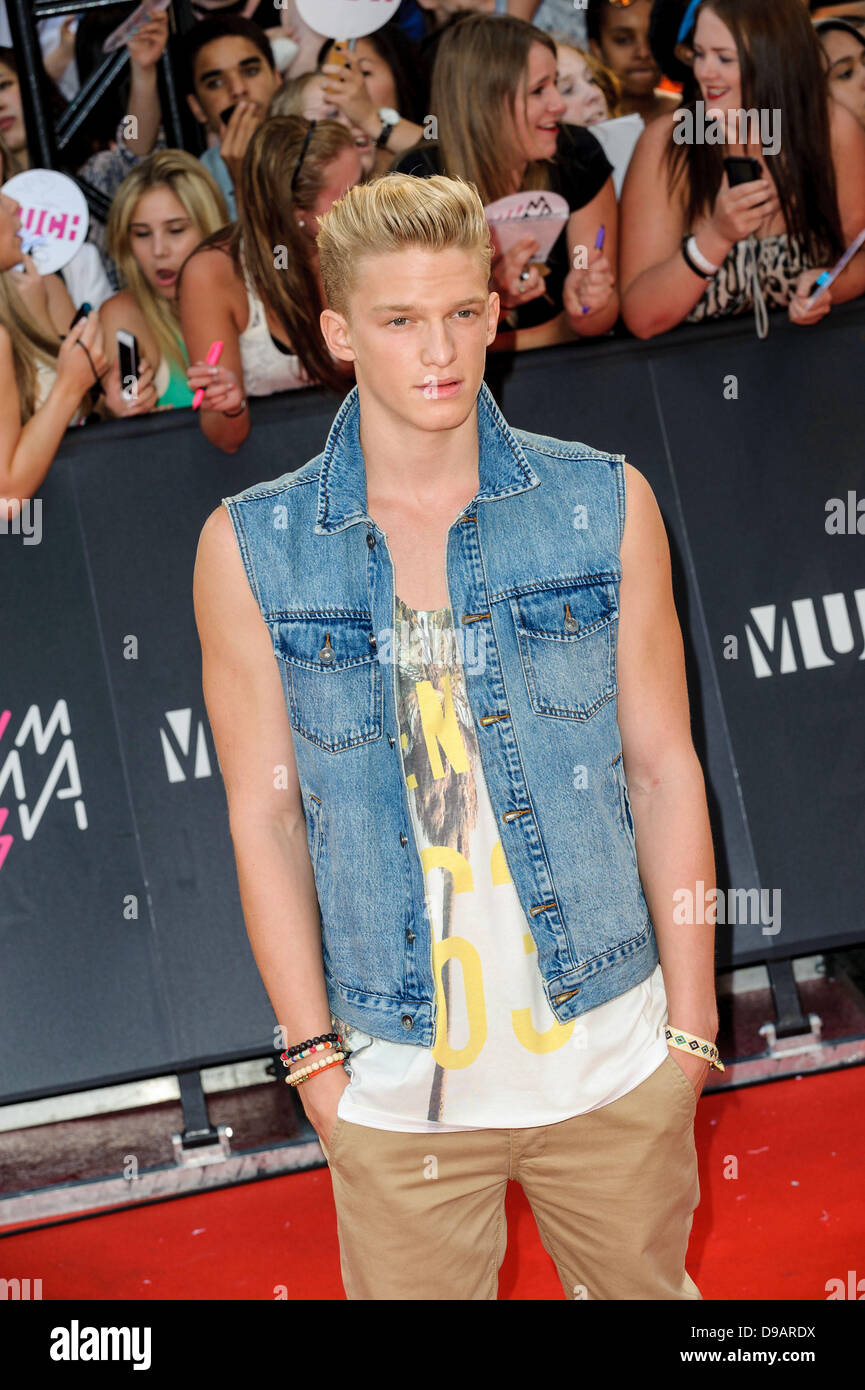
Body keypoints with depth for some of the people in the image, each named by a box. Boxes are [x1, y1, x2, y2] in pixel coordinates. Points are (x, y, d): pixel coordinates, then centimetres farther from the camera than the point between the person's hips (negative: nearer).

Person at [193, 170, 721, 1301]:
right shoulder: (250, 548, -5)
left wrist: (691, 1023, 0)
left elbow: (663, 768, 1)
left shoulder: (607, 505, -2)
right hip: (398, 1083, -1)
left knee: (646, 1285, 17)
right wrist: (315, 1060, -4)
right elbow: (265, 816, -2)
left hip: (612, 1056, 1)